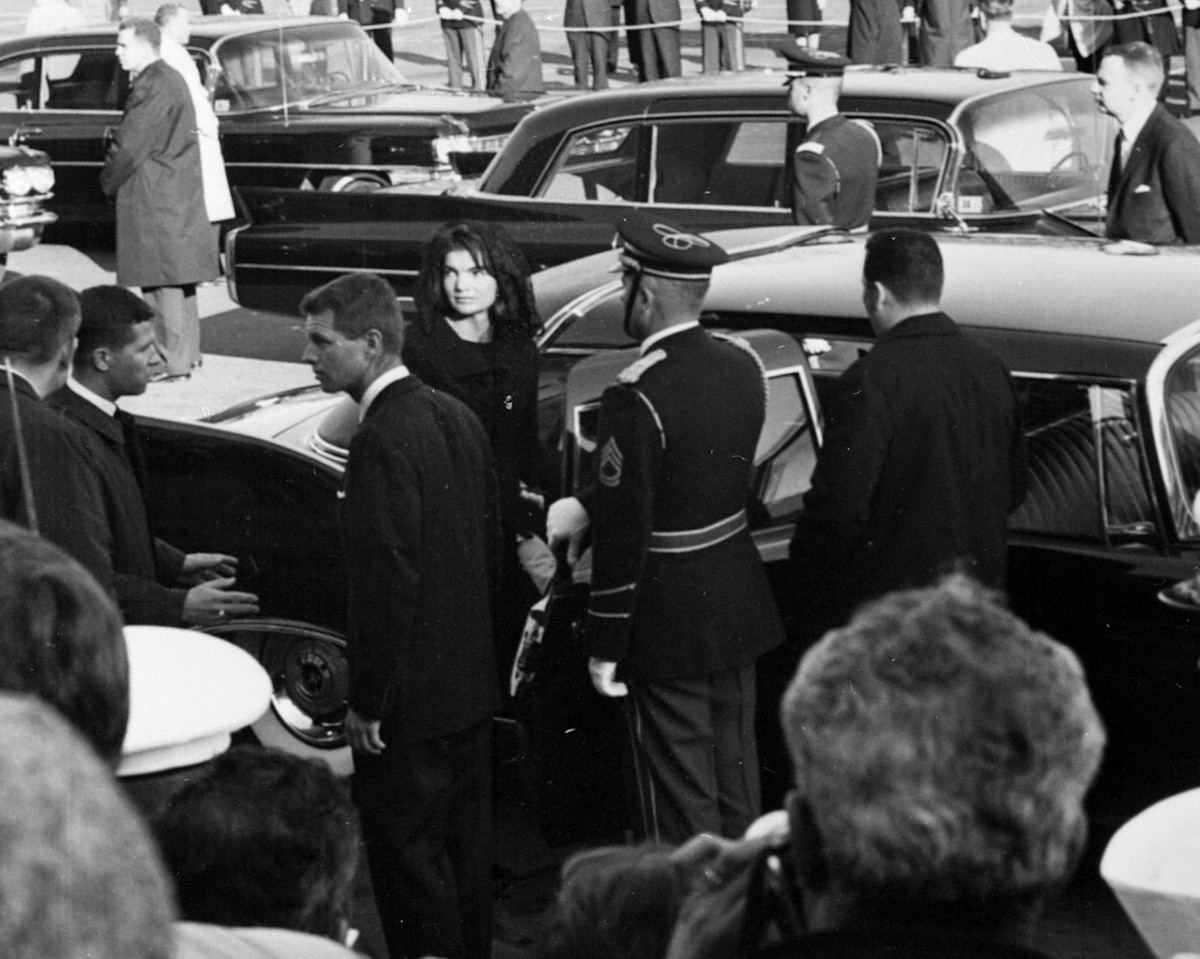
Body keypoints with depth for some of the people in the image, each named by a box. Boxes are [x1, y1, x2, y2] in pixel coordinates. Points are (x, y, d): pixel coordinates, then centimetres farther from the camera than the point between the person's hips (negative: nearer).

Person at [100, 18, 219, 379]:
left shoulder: (154, 85, -16)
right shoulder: (169, 79, 16)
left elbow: (130, 145, -16)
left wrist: (109, 181, -2)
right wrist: (113, 176, 14)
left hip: (157, 197, -10)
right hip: (177, 195, 10)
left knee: (164, 279, -7)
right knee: (175, 278, 15)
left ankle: (175, 360, -6)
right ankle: (185, 352, 22)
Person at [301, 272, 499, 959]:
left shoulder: (382, 440, -22)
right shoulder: (458, 416, 6)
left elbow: (388, 580, -23)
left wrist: (369, 701, -16)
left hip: (410, 696, -9)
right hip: (473, 682, 9)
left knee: (409, 851, 2)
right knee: (465, 840, 19)